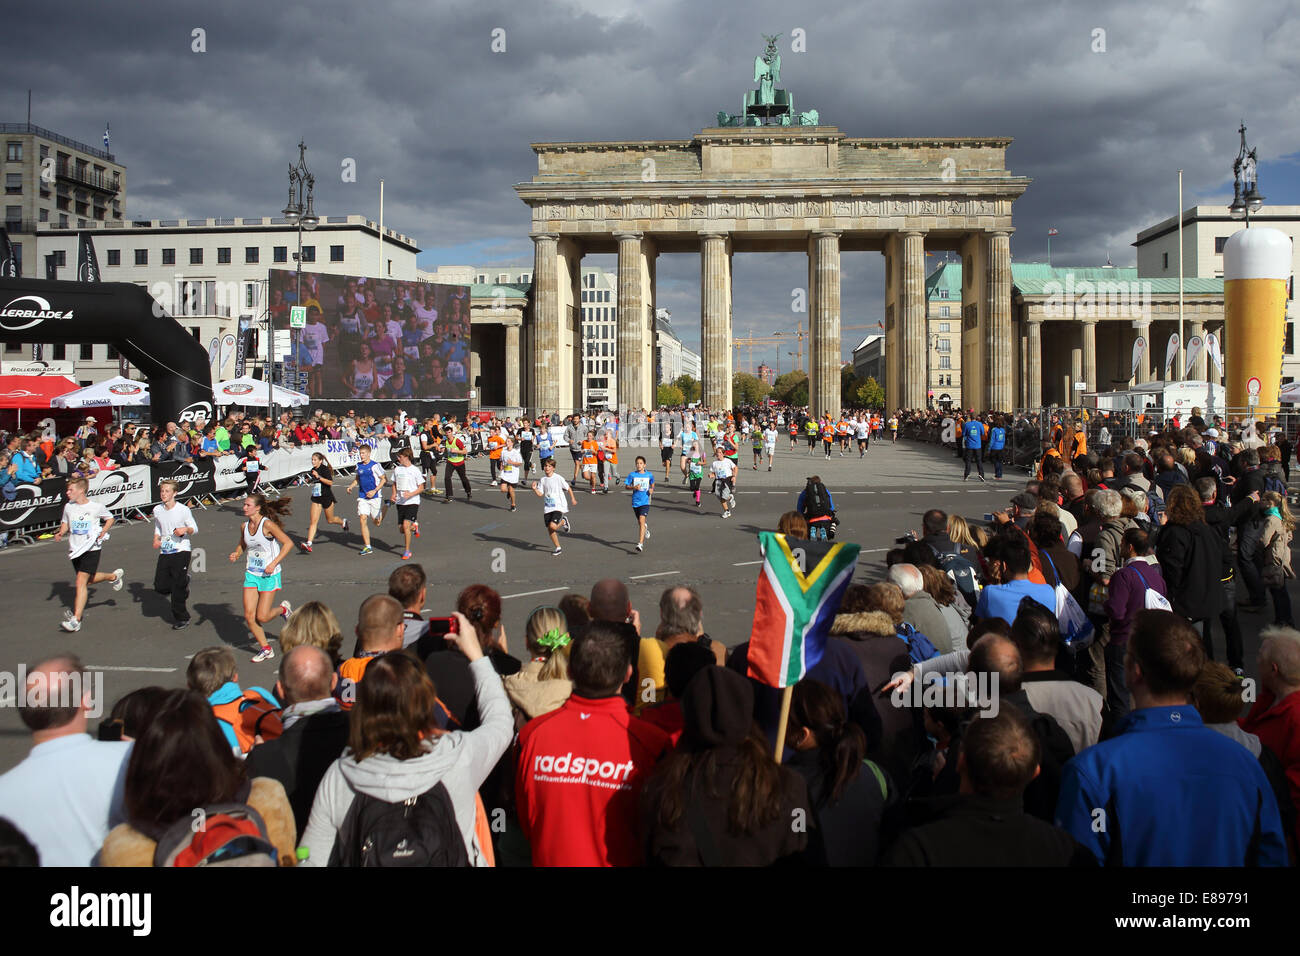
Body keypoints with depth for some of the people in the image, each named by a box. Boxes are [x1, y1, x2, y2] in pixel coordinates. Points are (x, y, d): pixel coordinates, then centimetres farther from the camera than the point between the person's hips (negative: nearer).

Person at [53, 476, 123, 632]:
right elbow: (65, 523, 17)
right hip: (74, 549, 6)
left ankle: (76, 620, -14)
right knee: (89, 579, 18)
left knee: (81, 582, -15)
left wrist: (103, 532, -8)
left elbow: (110, 518, 8)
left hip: (91, 549, -6)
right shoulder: (68, 507, 2)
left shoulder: (96, 507, -9)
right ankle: (114, 576, 47)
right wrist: (60, 533, -4)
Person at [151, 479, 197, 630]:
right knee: (160, 586, 0)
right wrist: (156, 540, 4)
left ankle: (181, 619, 9)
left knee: (178, 587, -6)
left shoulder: (183, 510, -8)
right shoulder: (157, 510, 6)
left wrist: (186, 529, -23)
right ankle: (183, 584, 30)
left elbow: (195, 529, -1)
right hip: (164, 552, 5)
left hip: (181, 551, -5)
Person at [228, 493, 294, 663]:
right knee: (249, 616, -2)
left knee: (262, 617, -5)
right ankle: (265, 649, 15)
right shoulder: (244, 526, 3)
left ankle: (283, 609, 28)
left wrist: (274, 563, -20)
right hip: (251, 574, 6)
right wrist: (236, 553, 1)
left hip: (269, 575, -6)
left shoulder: (267, 524, -17)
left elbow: (288, 543, -15)